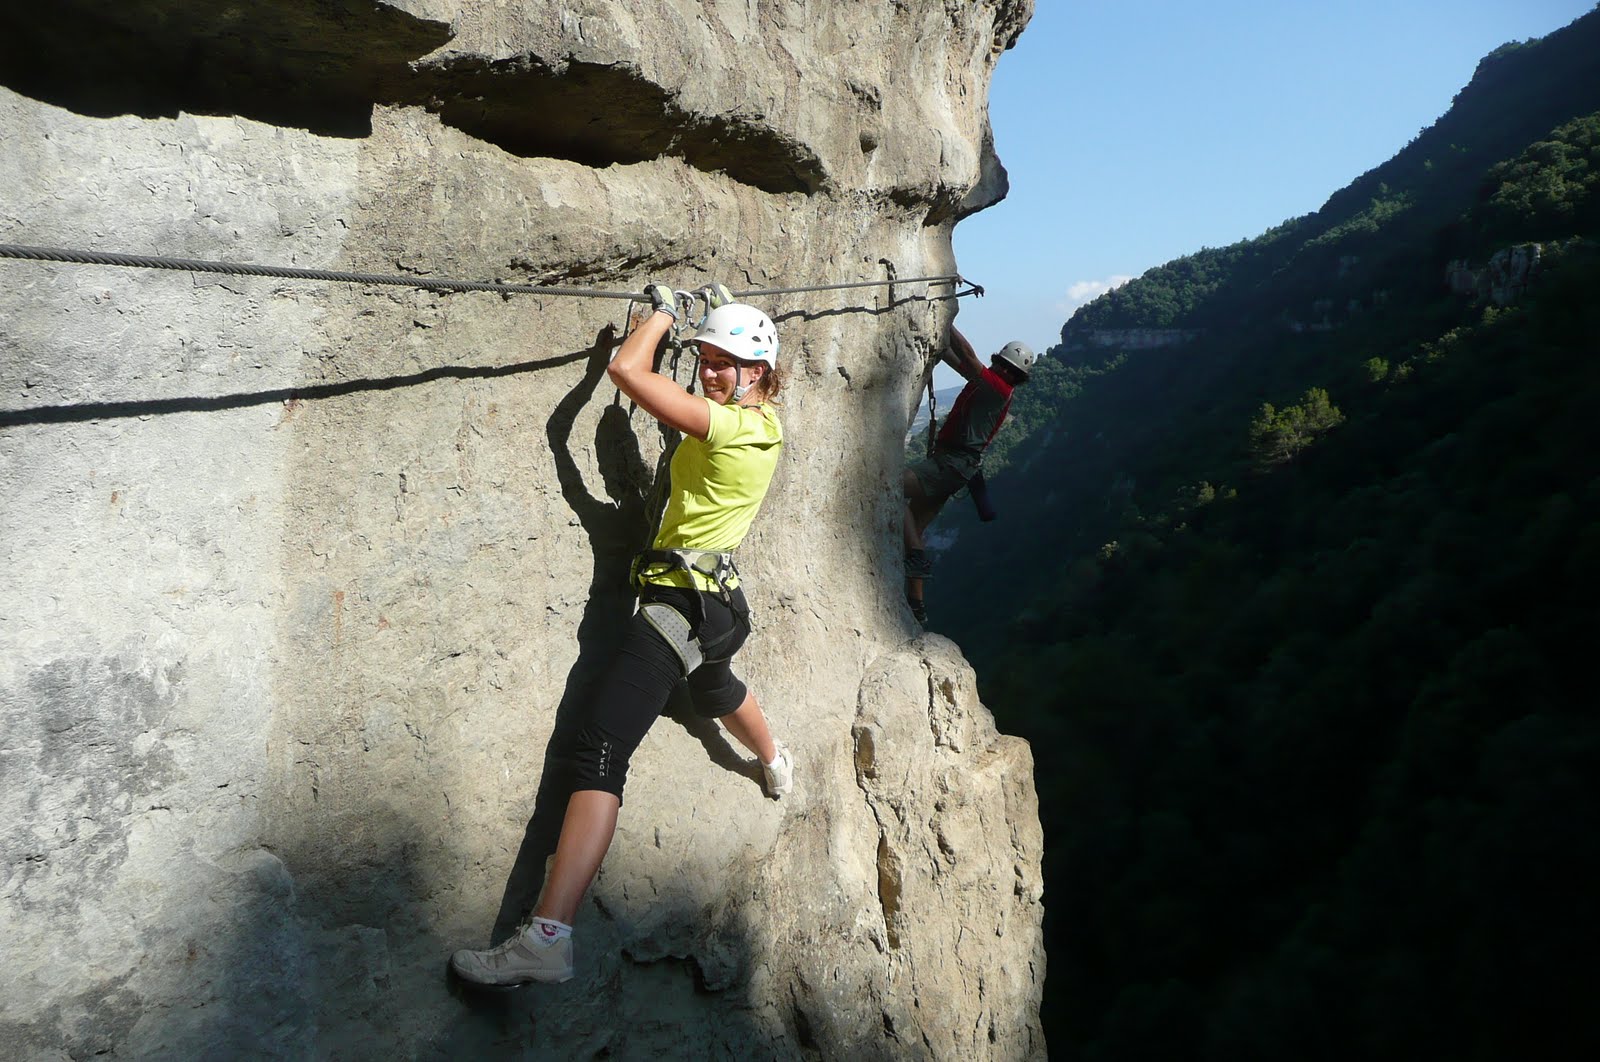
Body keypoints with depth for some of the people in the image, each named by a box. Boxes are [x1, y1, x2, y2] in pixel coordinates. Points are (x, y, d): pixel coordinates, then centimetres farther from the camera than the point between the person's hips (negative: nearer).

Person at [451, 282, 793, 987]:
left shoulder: (730, 425, -19)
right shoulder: (763, 420, 7)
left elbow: (626, 369, -22)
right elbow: (739, 377, 33)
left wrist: (663, 310, -5)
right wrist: (725, 314, 39)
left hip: (680, 604, -10)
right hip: (720, 600, 10)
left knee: (598, 752, -21)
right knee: (715, 691, 42)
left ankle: (546, 939, -30)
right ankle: (777, 766, 71)